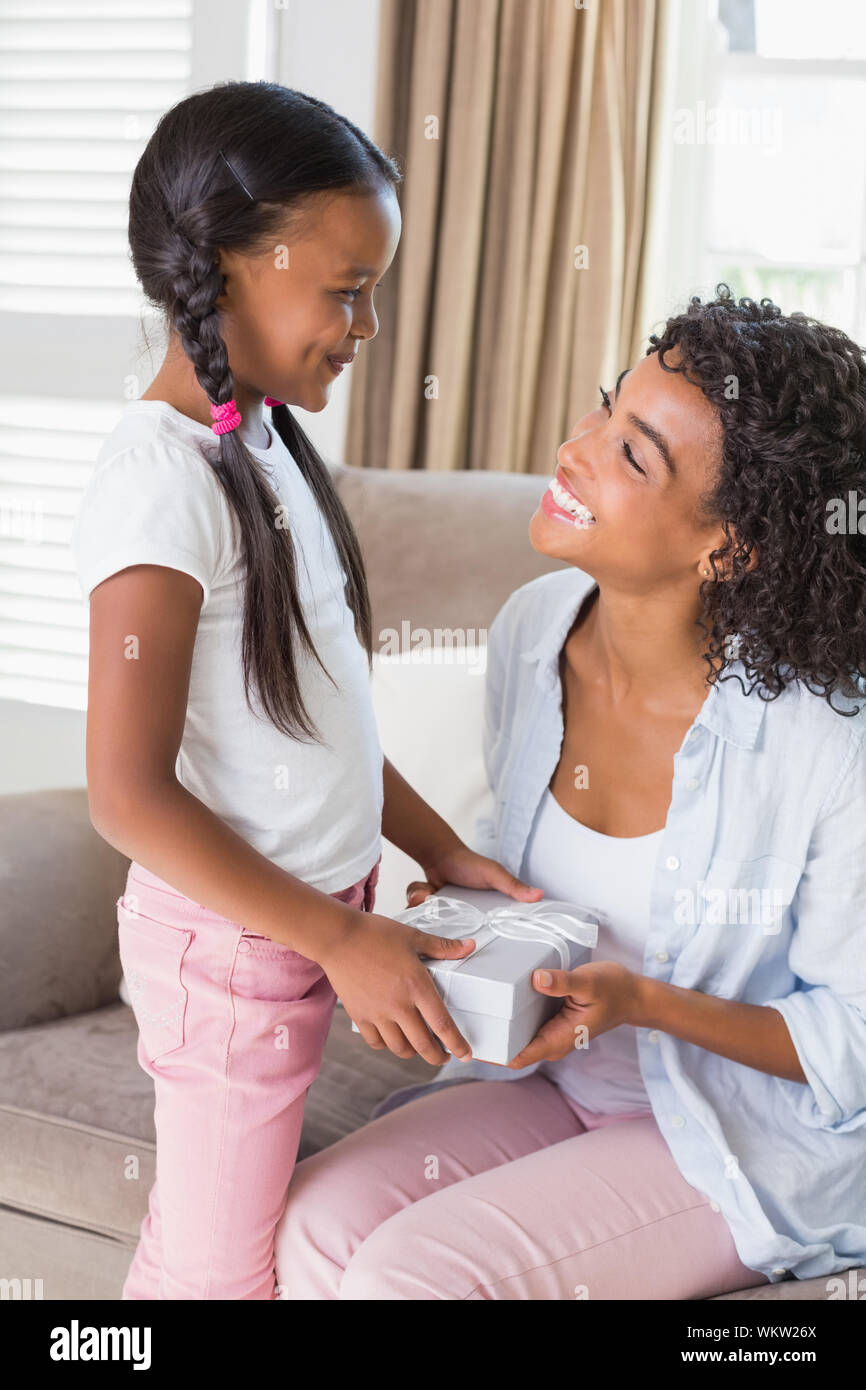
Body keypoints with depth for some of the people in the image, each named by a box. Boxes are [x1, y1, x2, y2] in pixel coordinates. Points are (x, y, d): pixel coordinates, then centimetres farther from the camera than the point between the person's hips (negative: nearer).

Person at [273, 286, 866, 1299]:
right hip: (559, 1085, 5)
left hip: (751, 1147, -5)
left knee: (410, 1273, -21)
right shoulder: (531, 630, -7)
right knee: (313, 1227, -17)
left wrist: (643, 1001, -26)